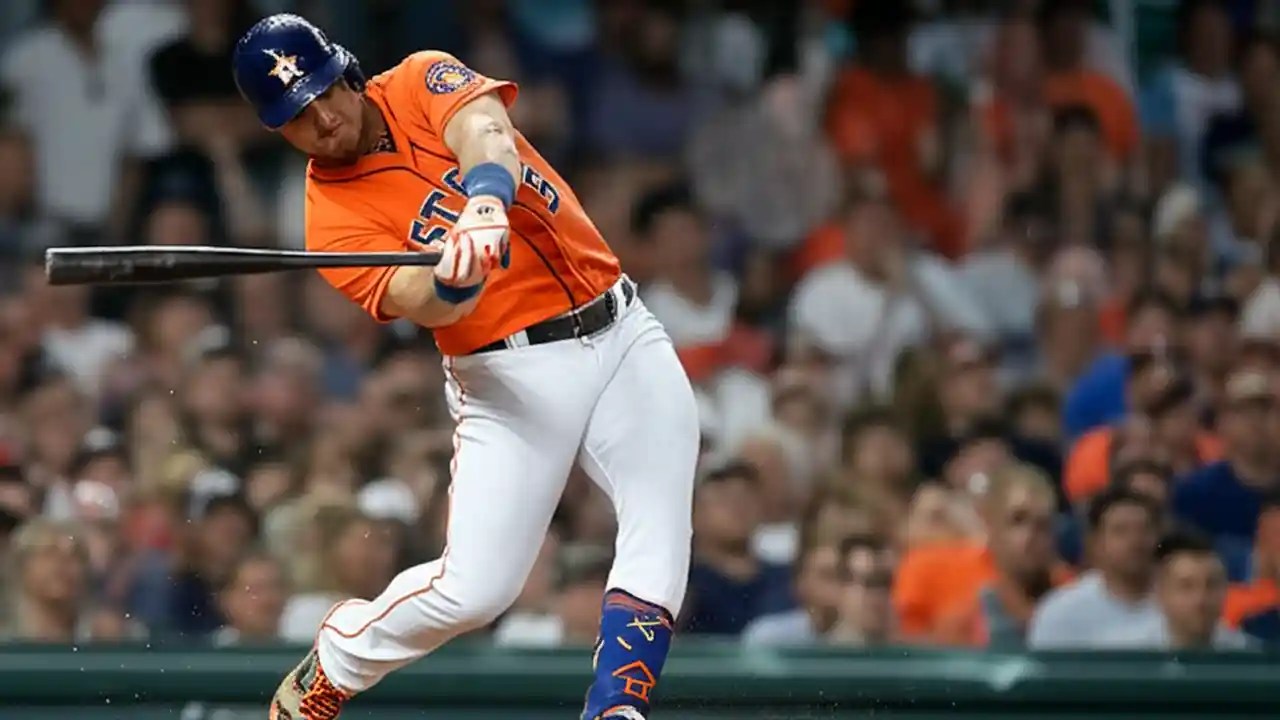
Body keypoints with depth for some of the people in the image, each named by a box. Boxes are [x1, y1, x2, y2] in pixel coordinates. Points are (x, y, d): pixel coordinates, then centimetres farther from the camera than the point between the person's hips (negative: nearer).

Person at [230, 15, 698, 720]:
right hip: (514, 376, -3)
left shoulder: (422, 81, 1)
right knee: (471, 589, -10)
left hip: (620, 328, 3)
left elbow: (486, 131, -22)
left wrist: (484, 200, -43)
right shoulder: (334, 216, -6)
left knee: (660, 535, -14)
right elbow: (423, 305, -21)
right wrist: (453, 275, -44)